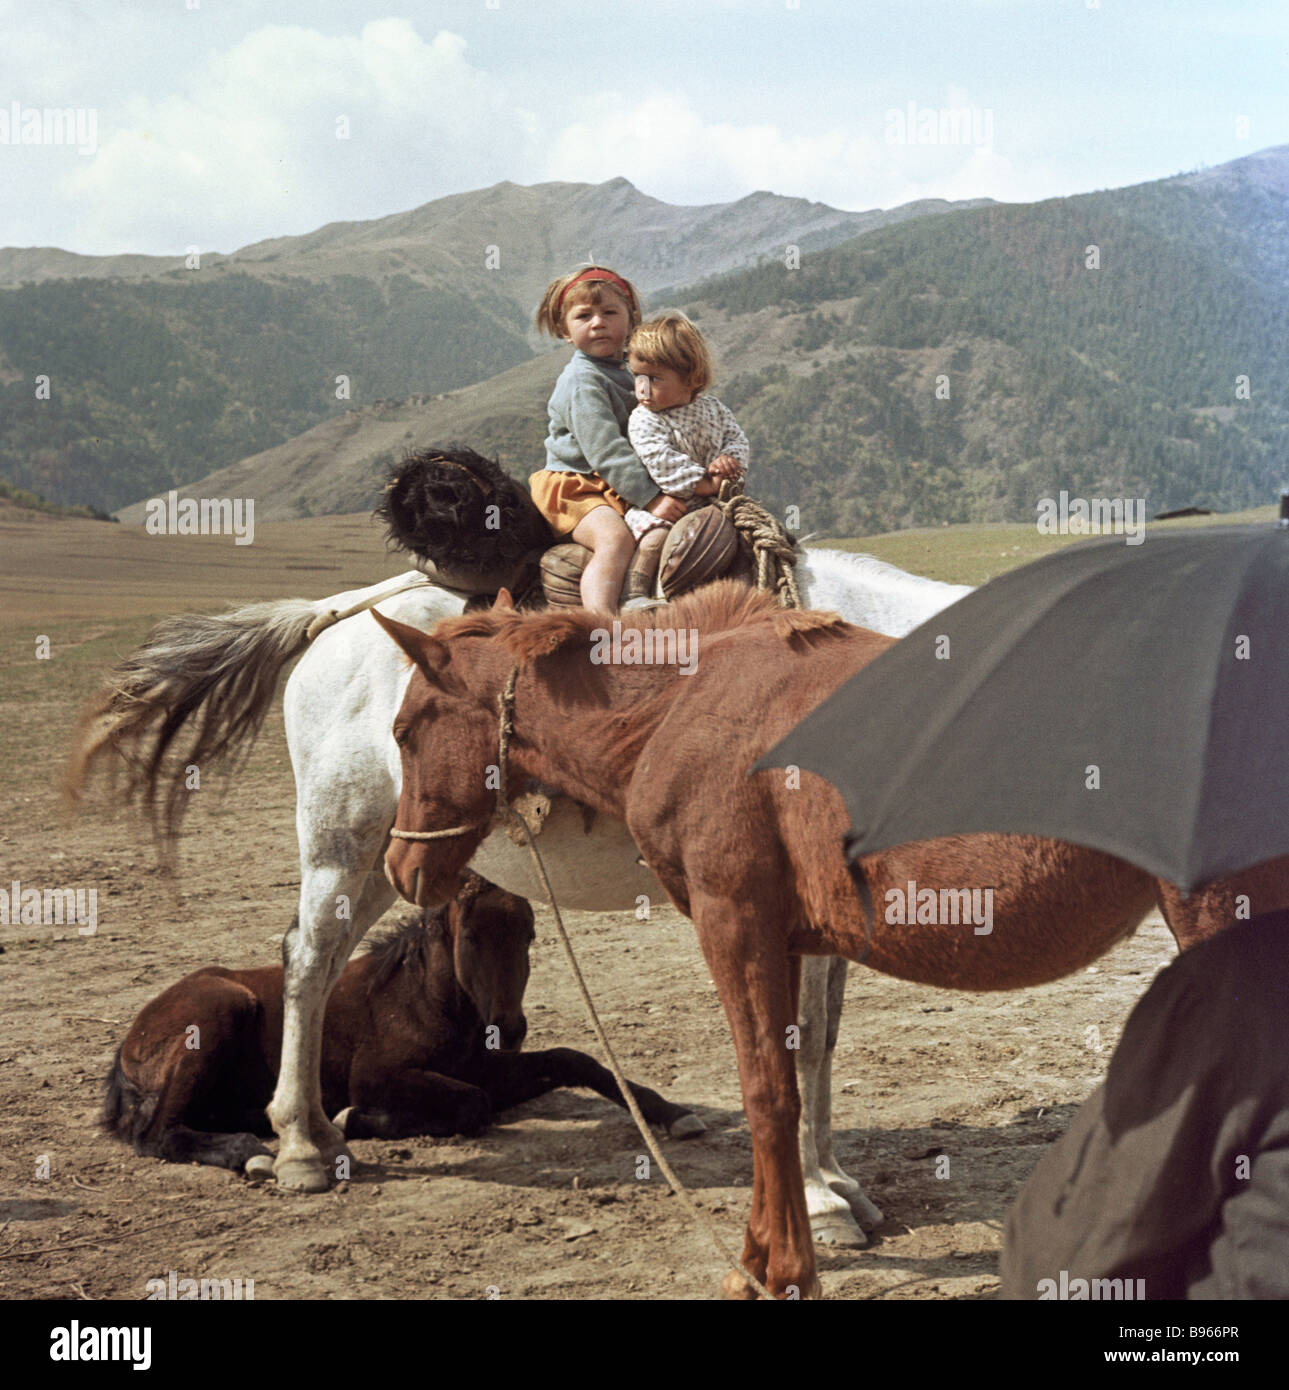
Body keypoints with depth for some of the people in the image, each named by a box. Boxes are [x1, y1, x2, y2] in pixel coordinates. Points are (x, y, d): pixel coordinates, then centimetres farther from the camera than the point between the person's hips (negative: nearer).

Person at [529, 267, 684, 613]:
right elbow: (604, 450, -22)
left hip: (621, 489, 9)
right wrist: (650, 497, -26)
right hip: (577, 487, -9)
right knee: (616, 539, -34)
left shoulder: (627, 372, 15)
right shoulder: (582, 380, -13)